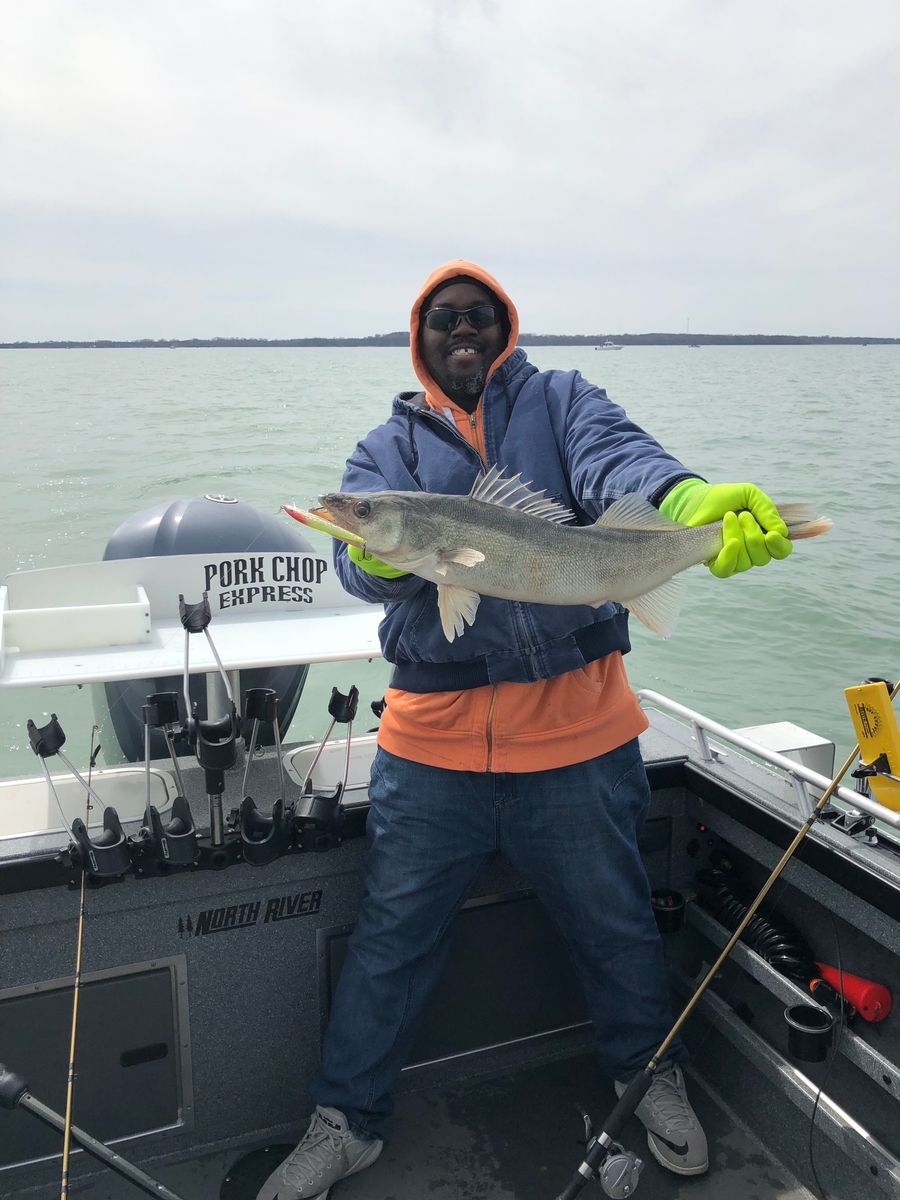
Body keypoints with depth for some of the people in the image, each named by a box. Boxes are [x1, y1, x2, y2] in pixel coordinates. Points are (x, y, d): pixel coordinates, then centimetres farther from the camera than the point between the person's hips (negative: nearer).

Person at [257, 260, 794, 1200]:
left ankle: (650, 1072, 46)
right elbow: (360, 554, -9)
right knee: (391, 931, 11)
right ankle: (346, 1121, 34)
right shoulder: (392, 443, 10)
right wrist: (386, 552, -35)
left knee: (611, 918, 17)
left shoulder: (559, 401, 7)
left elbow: (615, 459, -16)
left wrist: (690, 499, -39)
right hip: (434, 733, 1)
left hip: (575, 727, 0)